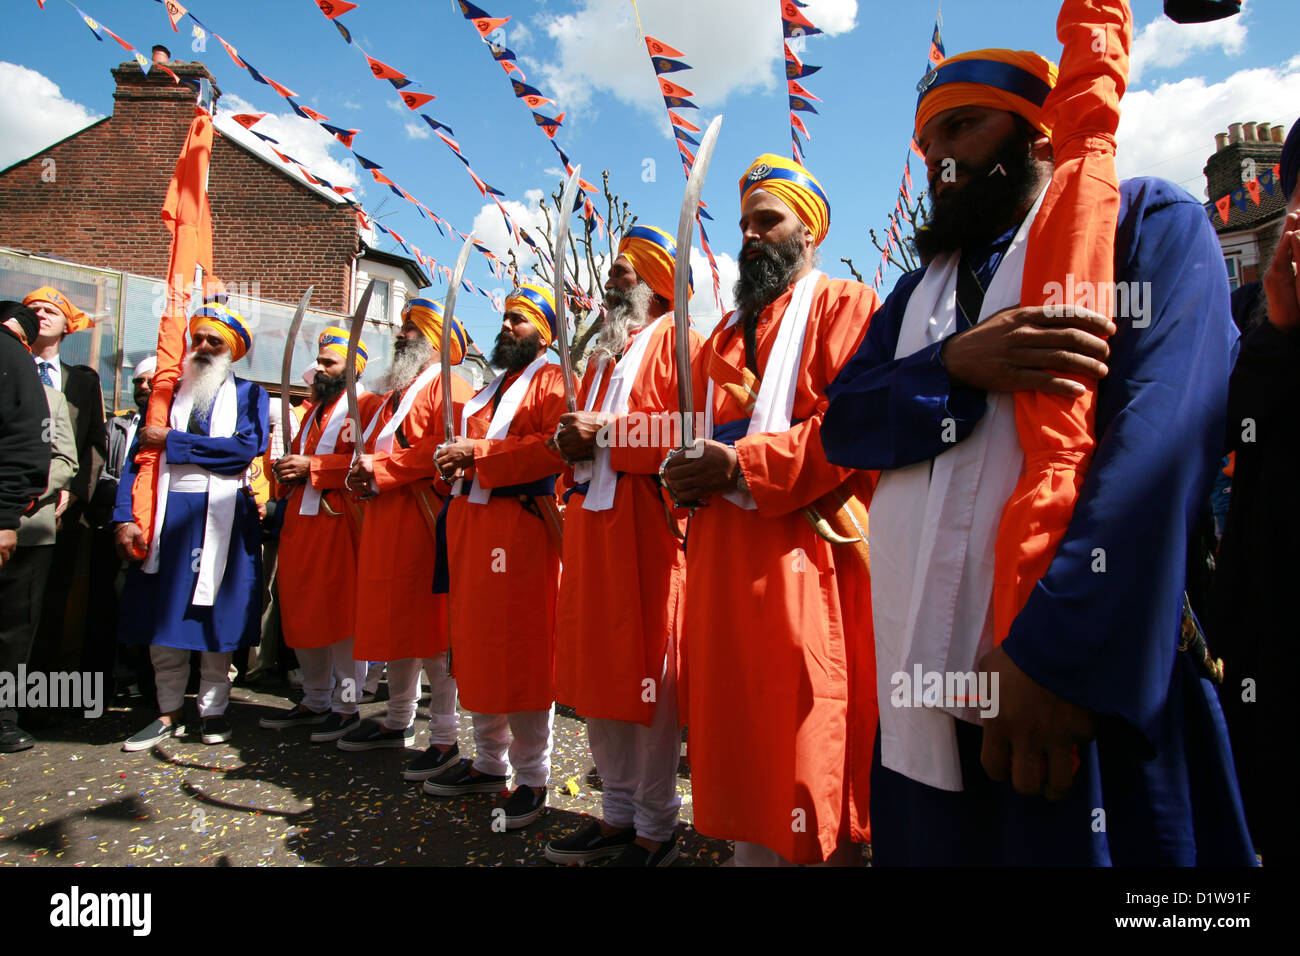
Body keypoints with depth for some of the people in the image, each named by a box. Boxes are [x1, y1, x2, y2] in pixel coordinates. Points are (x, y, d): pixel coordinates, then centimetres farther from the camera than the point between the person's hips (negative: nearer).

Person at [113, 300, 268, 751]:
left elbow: (245, 448, -11)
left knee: (216, 617, 2)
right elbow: (137, 457, 7)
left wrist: (172, 440, -9)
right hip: (167, 513, 3)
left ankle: (213, 710, 14)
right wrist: (125, 518, -6)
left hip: (222, 515, -2)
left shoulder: (248, 394, 8)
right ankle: (169, 714, 17)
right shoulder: (170, 391, 14)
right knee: (162, 616, 4)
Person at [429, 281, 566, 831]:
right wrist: (452, 454, 5)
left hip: (520, 523, -8)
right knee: (477, 644, 12)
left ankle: (531, 777, 10)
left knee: (521, 651, -4)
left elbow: (555, 449, -19)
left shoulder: (551, 380, -4)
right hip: (470, 520, 9)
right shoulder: (490, 387, 23)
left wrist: (480, 452, -16)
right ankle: (489, 762, 27)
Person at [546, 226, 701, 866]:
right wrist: (569, 438, 3)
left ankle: (655, 830, 15)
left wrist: (607, 432, -15)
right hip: (590, 523, 8)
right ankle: (617, 813, 26)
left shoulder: (676, 338, -1)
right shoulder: (603, 350, 24)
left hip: (646, 525, -8)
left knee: (648, 680, -1)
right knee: (598, 674, 11)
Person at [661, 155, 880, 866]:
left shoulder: (847, 306, 1)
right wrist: (687, 472, 1)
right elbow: (695, 427, 24)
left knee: (811, 753, -1)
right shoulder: (727, 332, 23)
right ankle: (750, 853, 30)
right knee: (737, 740, 13)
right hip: (722, 559, 7)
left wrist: (741, 465, -18)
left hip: (804, 559, -7)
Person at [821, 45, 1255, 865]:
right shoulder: (922, 285, 20)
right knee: (929, 842, 14)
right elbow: (843, 422, 5)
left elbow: (1163, 429, -13)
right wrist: (957, 365, -14)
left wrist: (1059, 647, -23)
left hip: (1093, 668, -5)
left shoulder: (1148, 220, 3)